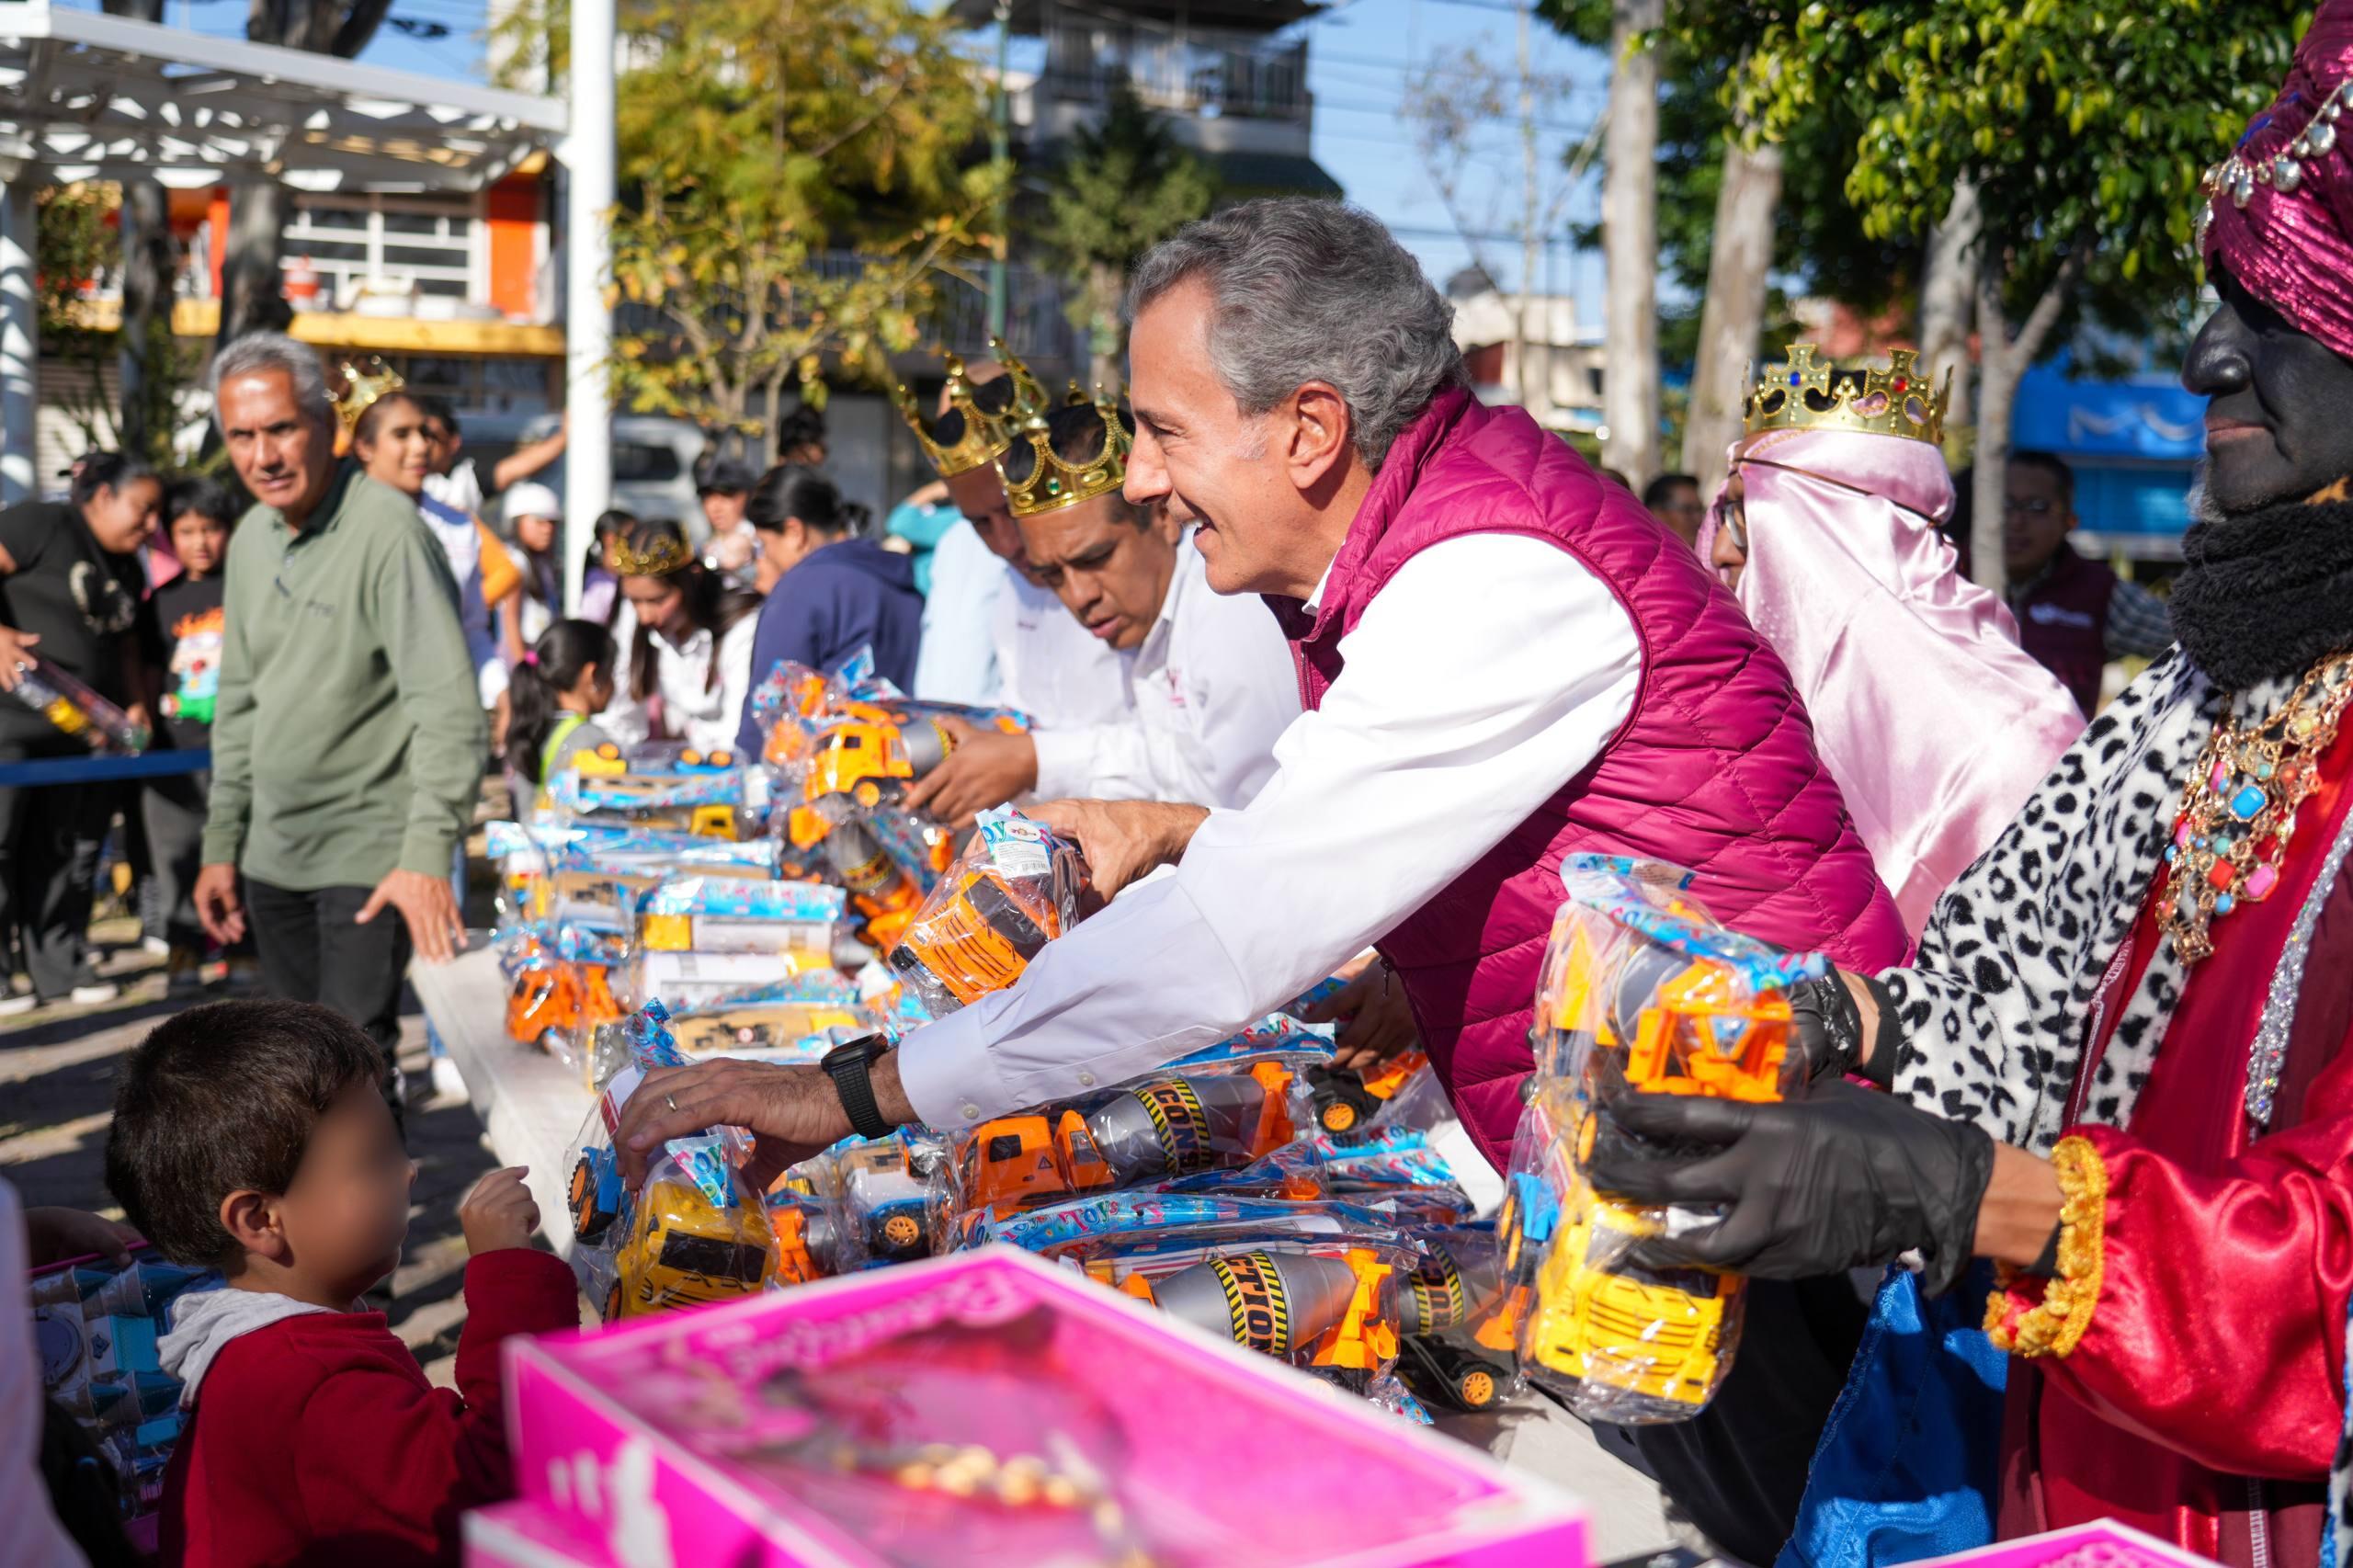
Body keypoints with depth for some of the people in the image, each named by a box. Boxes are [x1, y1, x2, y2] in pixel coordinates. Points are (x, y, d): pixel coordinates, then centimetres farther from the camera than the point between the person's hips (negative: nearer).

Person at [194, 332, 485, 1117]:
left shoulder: (387, 531, -17)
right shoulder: (251, 540, 7)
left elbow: (448, 707, -22)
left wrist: (427, 852, -29)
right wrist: (222, 843, 14)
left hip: (370, 849, -7)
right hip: (274, 849, 8)